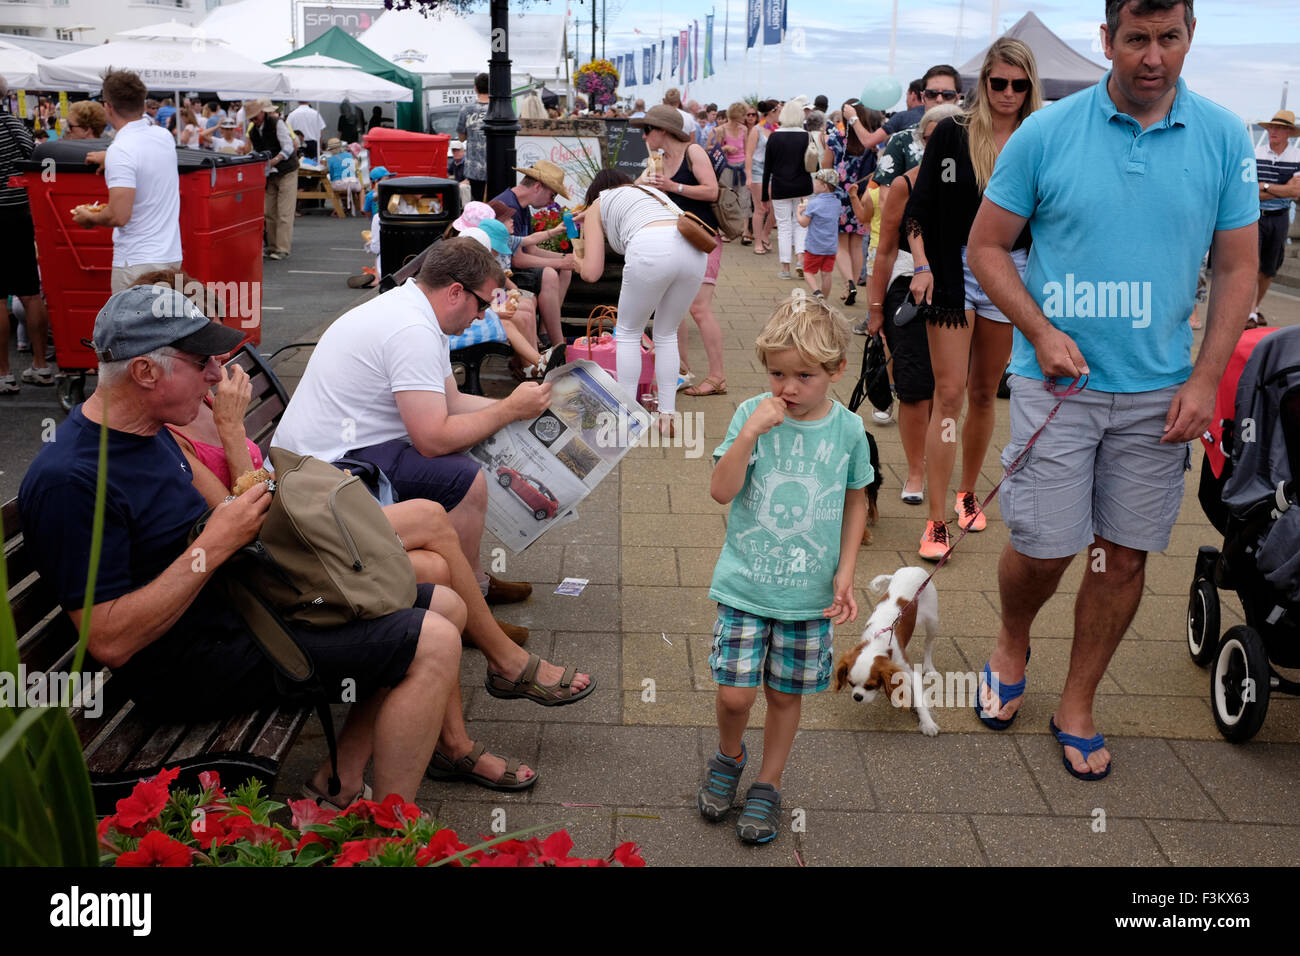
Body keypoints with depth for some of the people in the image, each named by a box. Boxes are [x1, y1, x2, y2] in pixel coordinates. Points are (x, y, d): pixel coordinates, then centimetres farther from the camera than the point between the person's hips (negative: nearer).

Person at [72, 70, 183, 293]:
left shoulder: (120, 151, -16)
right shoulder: (164, 137, 7)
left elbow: (119, 216, -19)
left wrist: (89, 218, 0)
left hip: (137, 262, -7)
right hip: (171, 256, 7)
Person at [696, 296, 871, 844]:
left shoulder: (847, 429, -4)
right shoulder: (753, 415, -8)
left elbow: (855, 501, 9)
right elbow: (722, 491, -14)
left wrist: (845, 572, 3)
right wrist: (750, 432, -25)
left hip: (810, 593, 1)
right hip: (744, 586, -1)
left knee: (786, 694, 12)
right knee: (735, 694, -3)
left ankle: (767, 786, 34)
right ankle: (729, 757, 30)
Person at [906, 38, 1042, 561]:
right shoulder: (952, 133, -1)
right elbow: (919, 206, 0)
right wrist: (922, 266, -9)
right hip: (954, 268, -2)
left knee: (984, 393, 13)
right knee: (949, 394, -7)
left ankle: (967, 492, 32)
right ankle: (937, 520, -3)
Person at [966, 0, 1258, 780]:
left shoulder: (1224, 138, 1)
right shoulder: (1046, 132, -4)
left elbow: (1239, 269, 5)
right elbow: (986, 247, 1)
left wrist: (1205, 381, -4)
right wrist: (1041, 333, -11)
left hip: (1159, 390, 2)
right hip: (1057, 382, -2)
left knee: (1124, 554, 8)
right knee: (1044, 546, -1)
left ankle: (1078, 705, 27)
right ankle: (1012, 644, 33)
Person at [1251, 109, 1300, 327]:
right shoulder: (1254, 155, -2)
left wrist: (1265, 187, -13)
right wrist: (1282, 190, -13)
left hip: (1280, 218, 2)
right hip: (1254, 216, -2)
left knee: (1269, 270, 11)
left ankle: (1255, 308, 28)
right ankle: (1250, 313, -17)